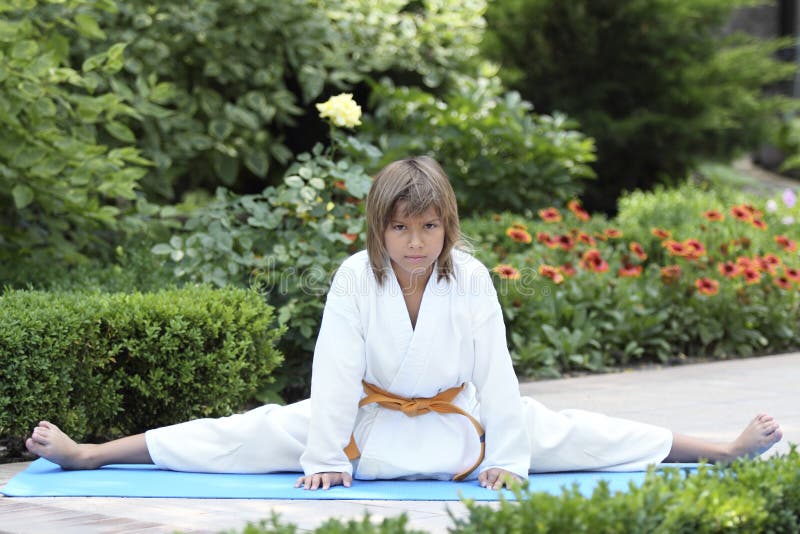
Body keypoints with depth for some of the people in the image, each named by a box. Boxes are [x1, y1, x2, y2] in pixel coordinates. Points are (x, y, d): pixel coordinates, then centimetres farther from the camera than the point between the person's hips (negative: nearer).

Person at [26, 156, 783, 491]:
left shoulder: (470, 279, -16)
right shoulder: (356, 277, -18)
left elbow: (494, 371, -12)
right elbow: (336, 372, -17)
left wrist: (507, 457, -12)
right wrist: (322, 457, -18)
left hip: (458, 422, 1)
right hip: (369, 422, 0)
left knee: (569, 434, -4)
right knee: (252, 436, -8)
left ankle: (723, 448, -1)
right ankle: (85, 453, -8)